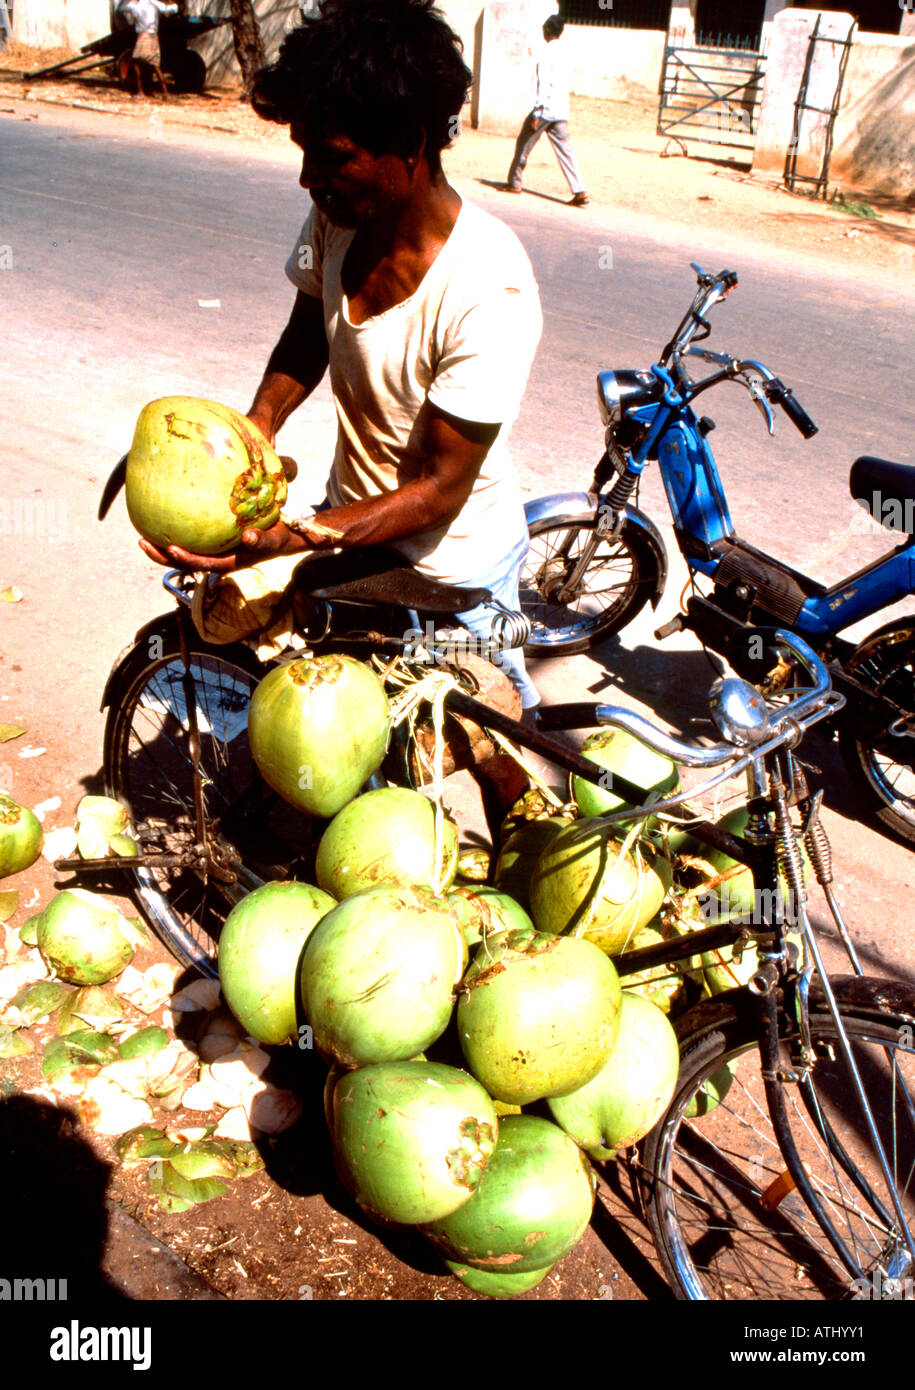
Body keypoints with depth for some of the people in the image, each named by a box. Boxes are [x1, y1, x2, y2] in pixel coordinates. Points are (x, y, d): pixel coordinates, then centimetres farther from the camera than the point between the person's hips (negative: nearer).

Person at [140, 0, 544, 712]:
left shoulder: (489, 292, -32)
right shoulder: (338, 215, -11)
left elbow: (439, 487, -28)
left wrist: (280, 541, -38)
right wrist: (254, 428, -13)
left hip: (451, 565, -6)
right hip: (352, 517, 6)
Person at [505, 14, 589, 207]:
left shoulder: (546, 53, -11)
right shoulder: (562, 53, 13)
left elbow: (544, 85, -17)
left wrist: (536, 115, -18)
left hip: (546, 109, -7)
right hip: (562, 111, 7)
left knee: (524, 143, 11)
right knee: (565, 150, 2)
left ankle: (514, 183, 20)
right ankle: (580, 192, -9)